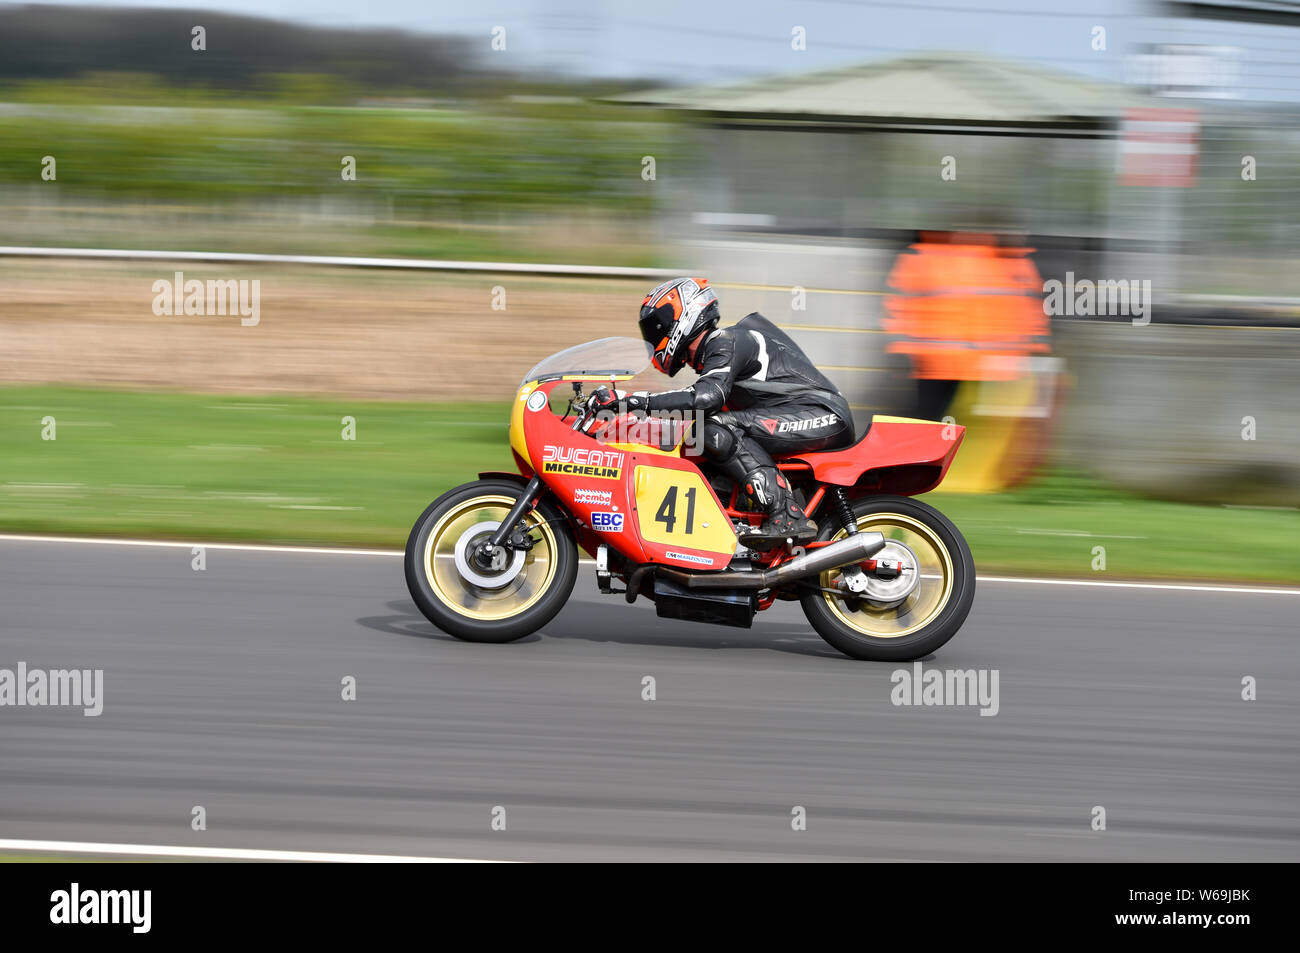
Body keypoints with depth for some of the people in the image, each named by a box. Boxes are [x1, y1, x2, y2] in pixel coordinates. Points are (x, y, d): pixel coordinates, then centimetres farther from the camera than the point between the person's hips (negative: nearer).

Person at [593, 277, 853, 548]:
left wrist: (632, 400, -27)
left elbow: (707, 396, -27)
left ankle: (787, 516, -29)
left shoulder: (724, 342, -9)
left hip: (822, 414, -10)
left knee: (717, 429, -23)